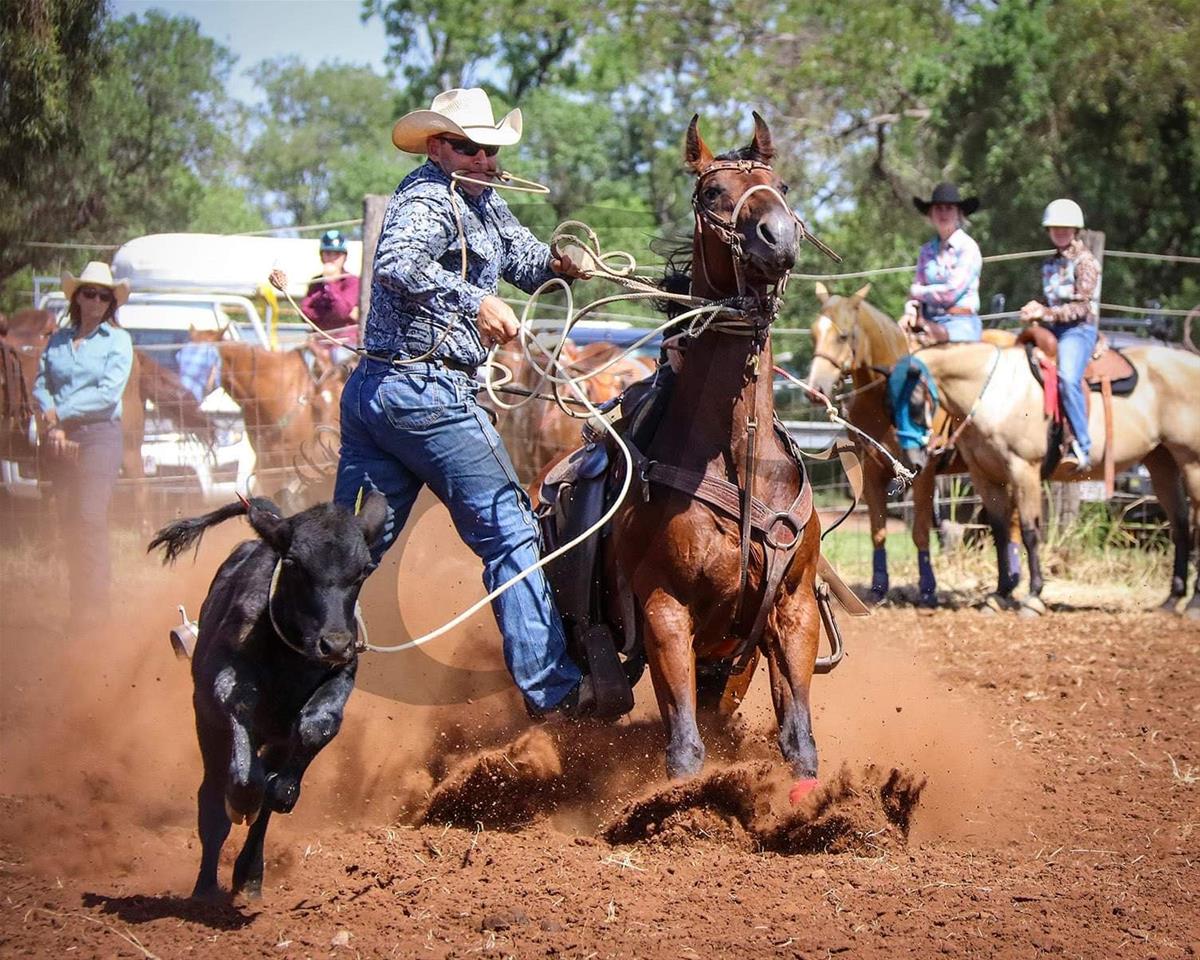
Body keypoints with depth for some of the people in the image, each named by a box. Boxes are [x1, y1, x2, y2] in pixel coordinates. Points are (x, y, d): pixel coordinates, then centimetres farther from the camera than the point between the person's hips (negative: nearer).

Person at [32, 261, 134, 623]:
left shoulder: (118, 340, 0)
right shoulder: (58, 339, 12)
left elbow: (108, 393, -10)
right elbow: (41, 383, 7)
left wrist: (59, 414, -11)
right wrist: (51, 423, -11)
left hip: (98, 435, -5)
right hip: (61, 439, 5)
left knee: (90, 520, -11)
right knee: (68, 522, 7)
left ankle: (96, 609, -10)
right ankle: (76, 609, 14)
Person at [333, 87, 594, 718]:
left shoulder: (483, 203, 19)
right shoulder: (430, 198, -11)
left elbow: (521, 257, 25)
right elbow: (396, 262, -30)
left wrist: (559, 263, 3)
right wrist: (473, 300, -40)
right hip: (429, 393, -10)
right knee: (508, 531, -3)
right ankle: (550, 688, 0)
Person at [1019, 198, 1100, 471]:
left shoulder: (1085, 261, -2)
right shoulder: (1051, 265, 19)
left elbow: (1082, 307, -10)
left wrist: (1046, 313, -18)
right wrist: (1035, 310, 4)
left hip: (1078, 329, -8)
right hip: (1051, 330, 8)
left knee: (1068, 378, -32)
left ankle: (1082, 447, -31)